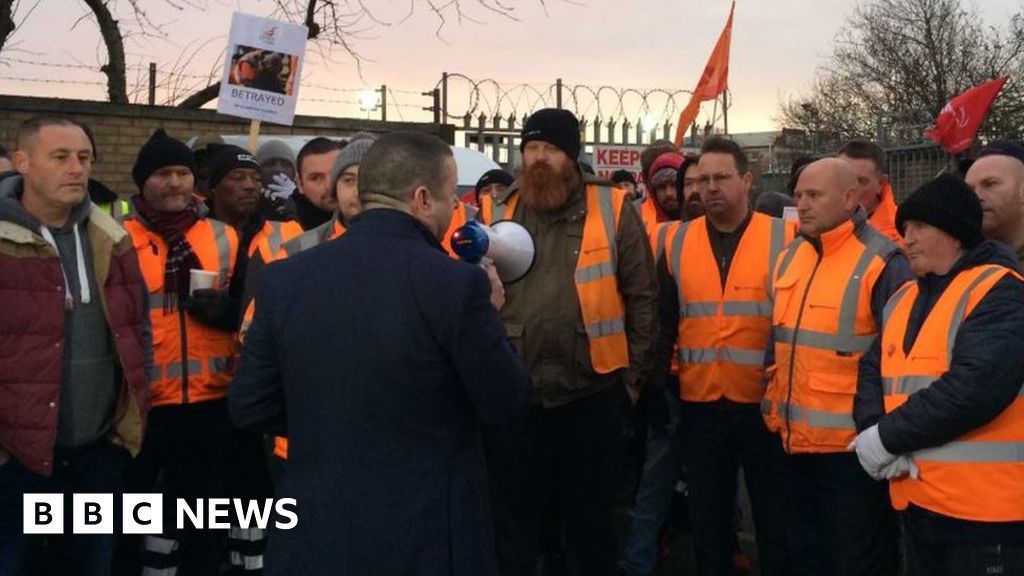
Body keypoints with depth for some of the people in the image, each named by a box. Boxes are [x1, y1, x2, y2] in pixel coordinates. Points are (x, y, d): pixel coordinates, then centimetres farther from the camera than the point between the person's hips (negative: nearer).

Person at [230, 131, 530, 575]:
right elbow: (505, 405, -7)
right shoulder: (458, 283, -16)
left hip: (313, 534, 3)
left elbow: (249, 409, 1)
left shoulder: (284, 279, -4)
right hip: (428, 539, -3)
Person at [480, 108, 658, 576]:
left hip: (593, 393, -1)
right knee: (512, 523, 13)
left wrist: (634, 374, 0)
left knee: (589, 519, 16)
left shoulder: (613, 210, 0)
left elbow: (641, 298, 1)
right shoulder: (496, 213, 6)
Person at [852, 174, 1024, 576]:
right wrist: (871, 430, -11)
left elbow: (976, 386, -24)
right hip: (917, 504, 8)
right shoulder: (903, 299, 15)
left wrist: (888, 437, -18)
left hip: (985, 511, -7)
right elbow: (872, 372, 10)